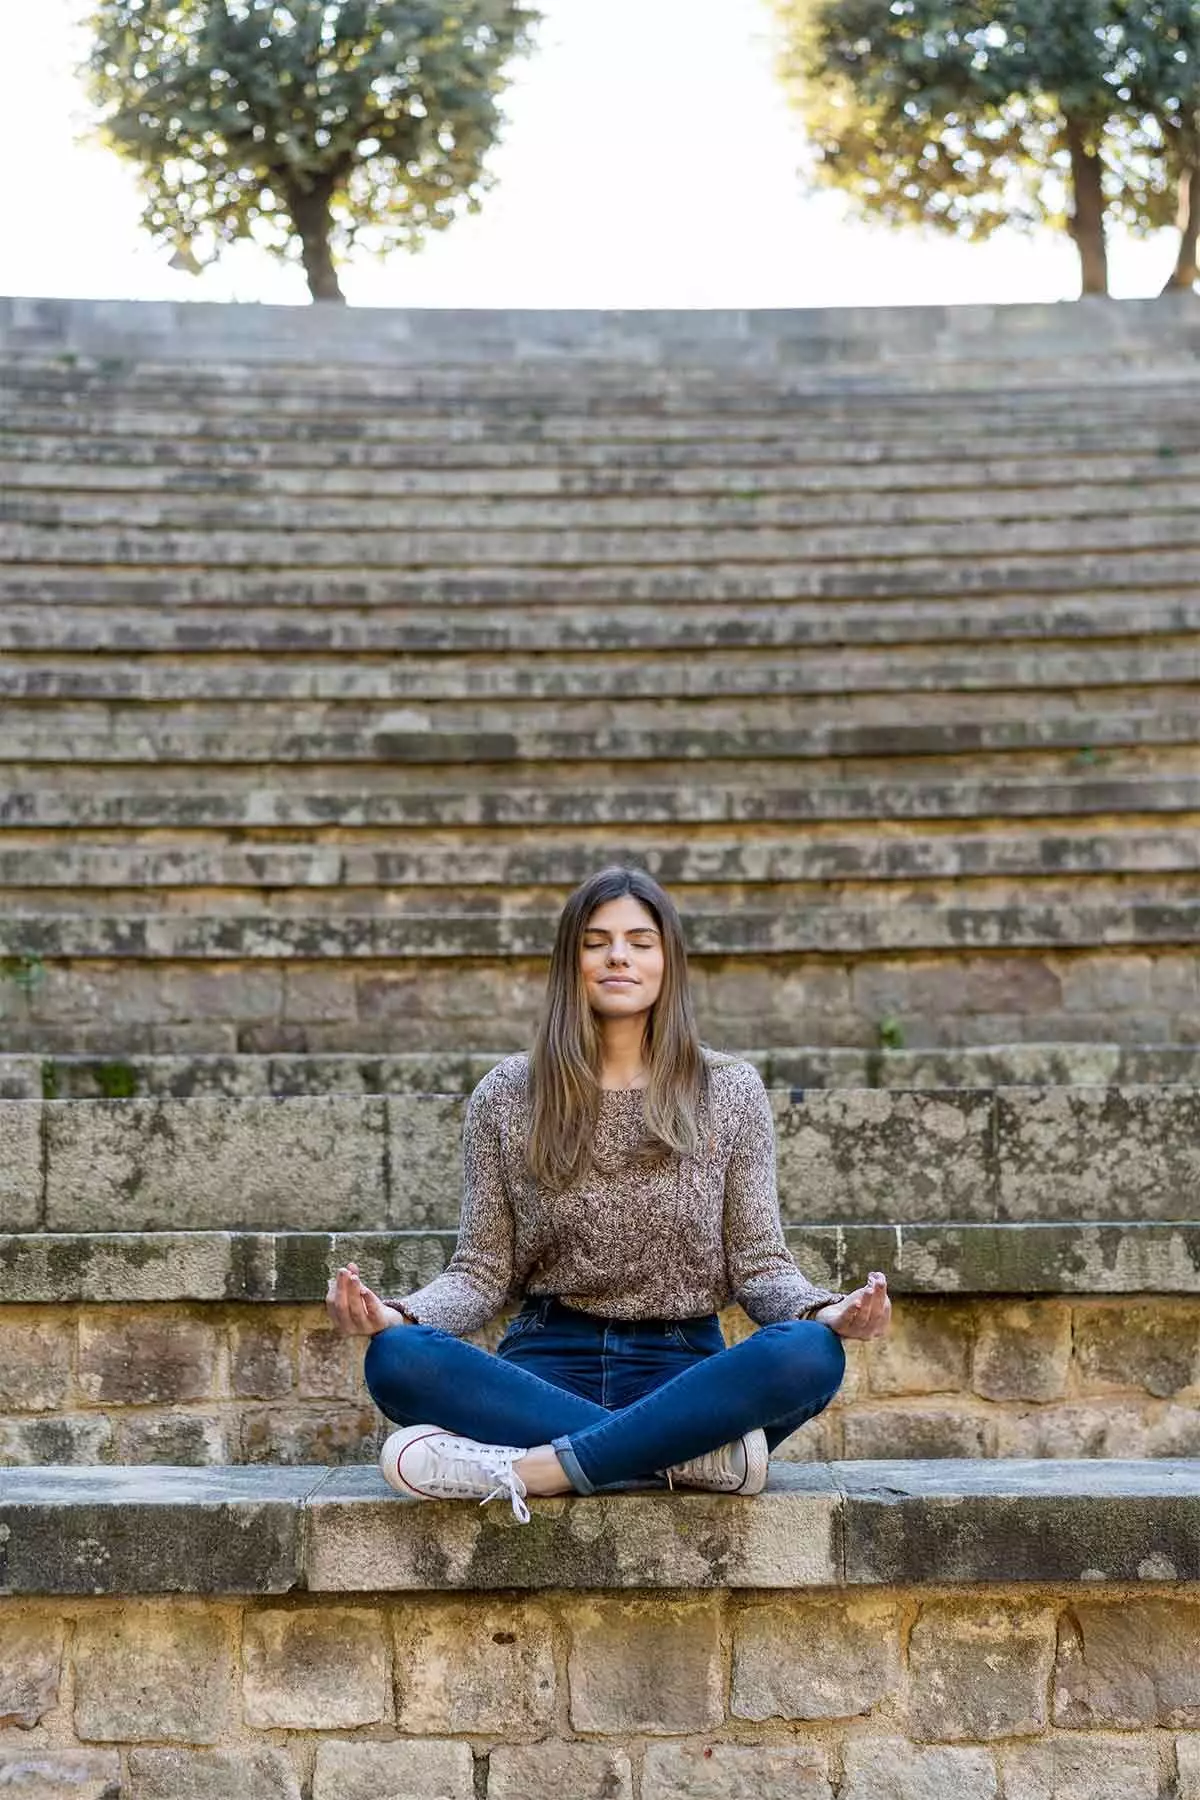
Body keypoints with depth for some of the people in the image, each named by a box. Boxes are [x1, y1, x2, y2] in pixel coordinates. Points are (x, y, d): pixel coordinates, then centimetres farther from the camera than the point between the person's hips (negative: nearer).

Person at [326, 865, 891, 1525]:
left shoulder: (730, 1091, 8)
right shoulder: (507, 1094, 8)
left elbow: (758, 1264, 5)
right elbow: (482, 1271, 7)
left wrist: (823, 1310, -18)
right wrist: (397, 1314, -15)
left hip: (683, 1369, 0)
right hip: (549, 1365, 0)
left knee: (809, 1354, -33)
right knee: (397, 1359, -31)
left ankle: (531, 1468, -32)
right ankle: (685, 1453, -29)